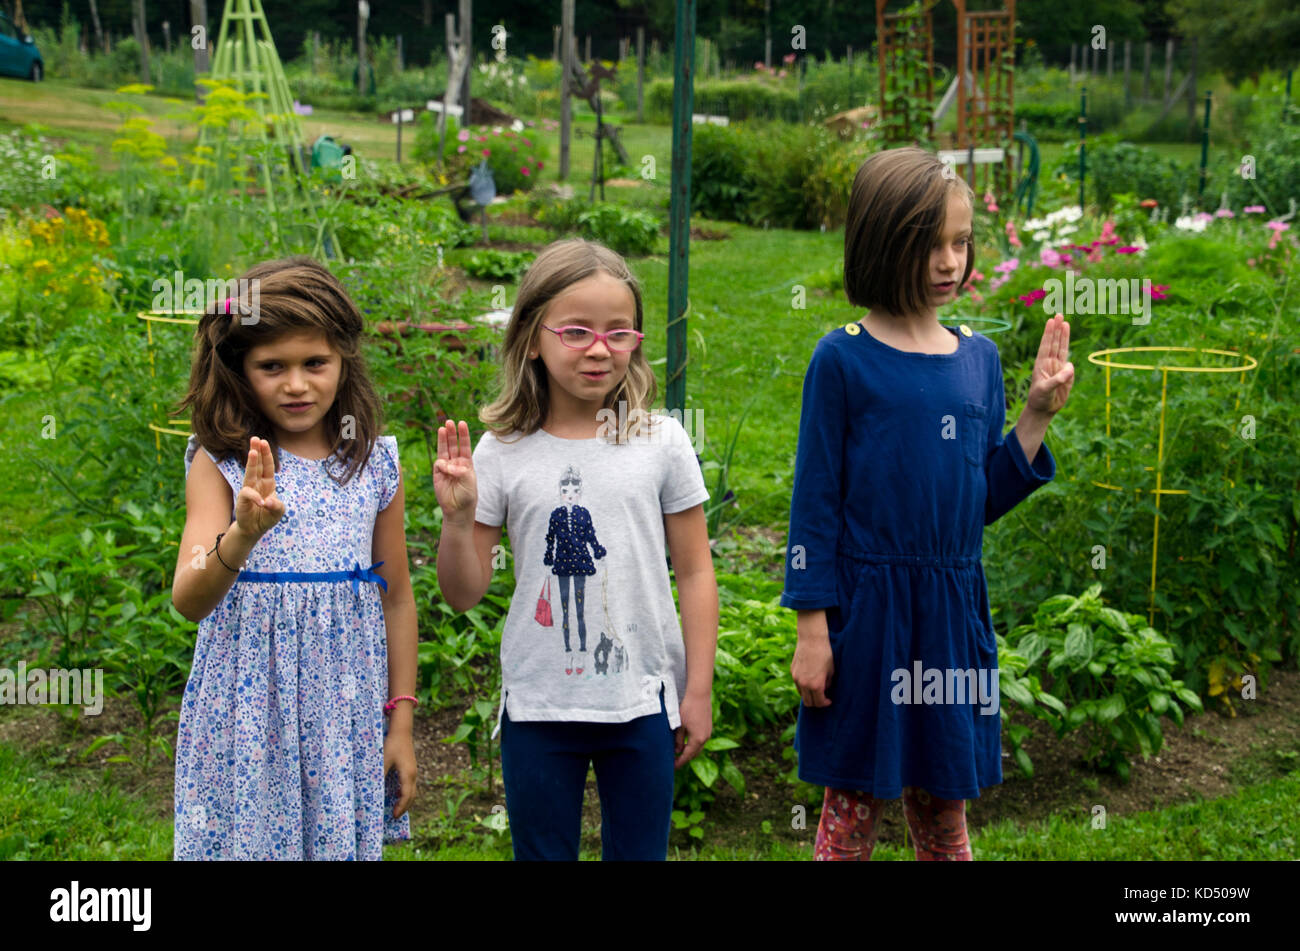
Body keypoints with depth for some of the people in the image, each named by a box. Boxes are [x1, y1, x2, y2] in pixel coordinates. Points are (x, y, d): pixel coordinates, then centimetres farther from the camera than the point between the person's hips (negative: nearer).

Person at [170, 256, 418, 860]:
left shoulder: (375, 463, 1)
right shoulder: (220, 464, -6)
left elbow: (395, 596, 8)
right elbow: (189, 601, -16)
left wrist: (400, 721, 8)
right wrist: (241, 536, -37)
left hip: (346, 712, 2)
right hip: (248, 715, -2)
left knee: (342, 841, 8)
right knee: (249, 838, 6)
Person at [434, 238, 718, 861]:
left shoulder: (660, 441, -3)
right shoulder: (501, 453, -4)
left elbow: (694, 573, 3)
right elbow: (464, 595, 0)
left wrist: (698, 692, 2)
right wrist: (456, 518, -17)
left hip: (642, 701, 0)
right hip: (538, 706, 0)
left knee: (639, 852, 12)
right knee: (542, 853, 13)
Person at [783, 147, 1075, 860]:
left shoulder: (979, 358, 7)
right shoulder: (842, 359, -7)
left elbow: (984, 500, 10)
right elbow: (815, 500, -6)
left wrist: (1037, 415, 0)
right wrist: (812, 628, -8)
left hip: (953, 612, 4)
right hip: (866, 608, -4)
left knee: (945, 812, 14)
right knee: (852, 809, 6)